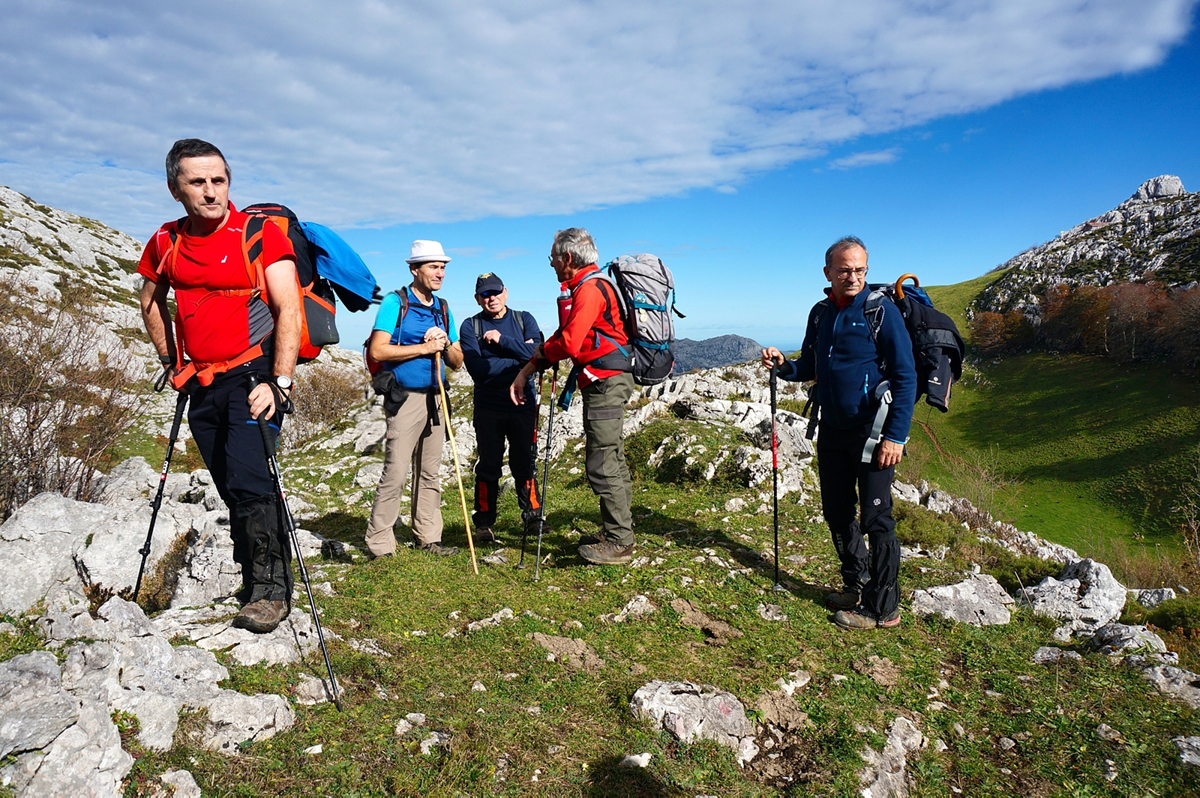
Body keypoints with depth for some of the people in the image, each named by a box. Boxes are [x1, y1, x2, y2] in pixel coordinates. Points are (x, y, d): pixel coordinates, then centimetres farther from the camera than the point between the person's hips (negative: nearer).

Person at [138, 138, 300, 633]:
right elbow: (151, 303, 24)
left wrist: (279, 383, -21)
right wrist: (173, 363, 16)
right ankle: (254, 584, 25)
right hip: (201, 384, 6)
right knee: (232, 490, 11)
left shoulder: (260, 233, -9)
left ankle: (272, 588, -6)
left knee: (247, 479, -18)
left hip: (254, 375, -5)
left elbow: (288, 310, -14)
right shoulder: (165, 243, 7)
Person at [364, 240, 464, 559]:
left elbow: (457, 361, 16)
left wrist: (445, 346, -6)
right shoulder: (395, 303, -3)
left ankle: (428, 537, 20)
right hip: (406, 398, -6)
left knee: (430, 472, 11)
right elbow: (377, 350, -14)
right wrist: (424, 347, -13)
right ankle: (379, 545, -1)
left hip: (435, 399, 6)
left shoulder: (443, 309, 15)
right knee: (395, 473, -8)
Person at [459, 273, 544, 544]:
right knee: (488, 466, 5)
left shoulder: (524, 319, 7)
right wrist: (520, 356, -12)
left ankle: (532, 516, 21)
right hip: (488, 408, -1)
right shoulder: (470, 326, 2)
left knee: (526, 464, 8)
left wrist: (502, 340, -15)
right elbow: (477, 369, -13)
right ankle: (484, 523, 15)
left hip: (523, 404, 1)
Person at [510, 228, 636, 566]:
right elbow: (565, 338, 16)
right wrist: (525, 373, 11)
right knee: (611, 462, 16)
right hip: (607, 383, 11)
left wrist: (538, 354, -2)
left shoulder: (590, 288, -15)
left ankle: (618, 543, 4)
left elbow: (568, 344, -23)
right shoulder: (584, 287, 17)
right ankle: (615, 534, 27)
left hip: (605, 383, -11)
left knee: (602, 465, -6)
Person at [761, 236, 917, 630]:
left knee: (875, 519, 0)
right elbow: (810, 368, 17)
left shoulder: (882, 310, -10)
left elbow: (905, 376, -13)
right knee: (837, 512, 14)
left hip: (871, 432, -6)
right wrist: (783, 365, -5)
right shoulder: (820, 313, 8)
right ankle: (856, 584, 32)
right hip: (832, 430, 7)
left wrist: (895, 436, -18)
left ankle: (882, 608, 11)